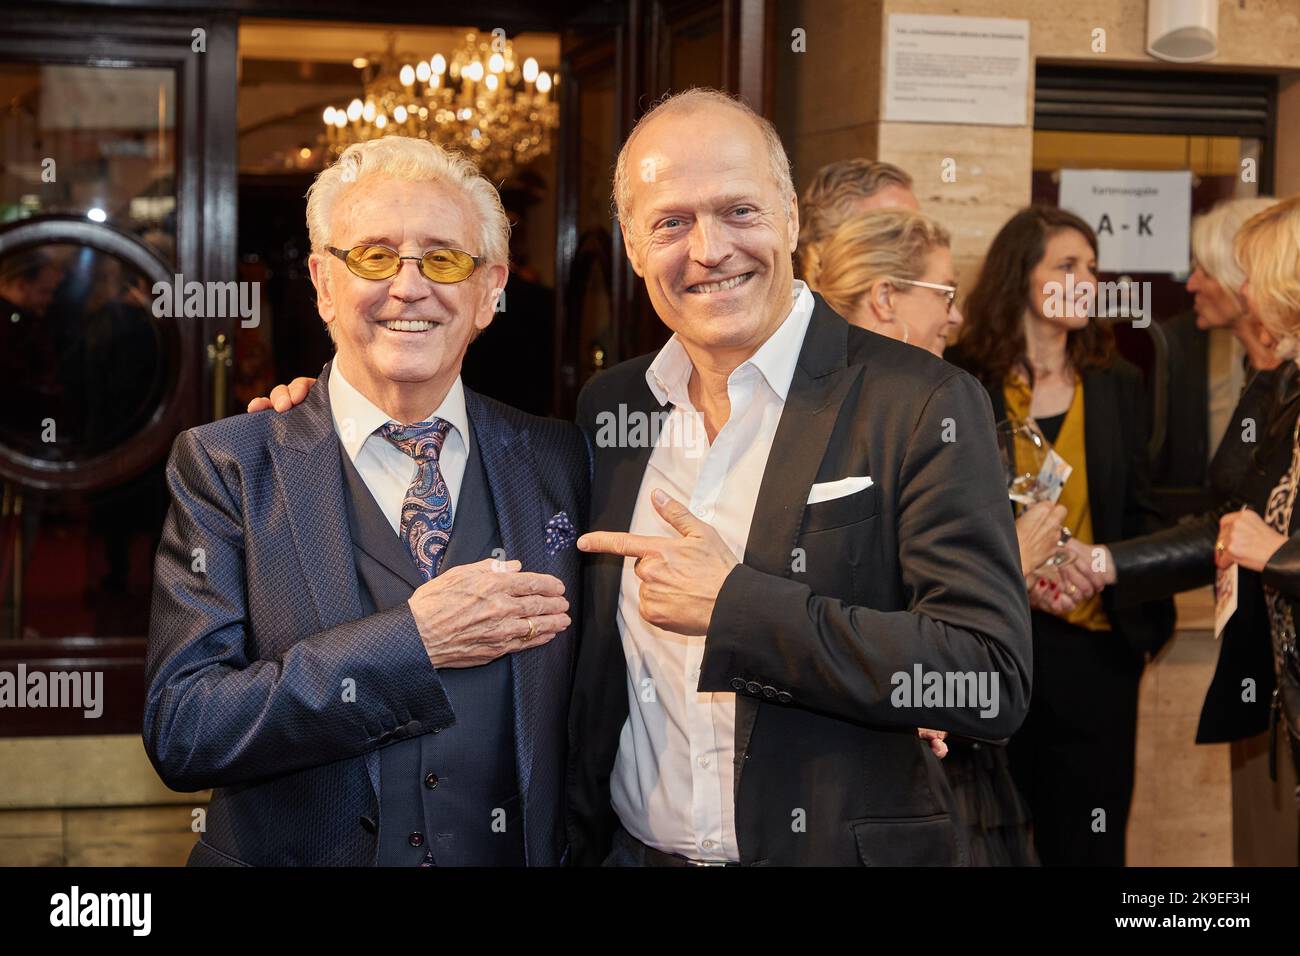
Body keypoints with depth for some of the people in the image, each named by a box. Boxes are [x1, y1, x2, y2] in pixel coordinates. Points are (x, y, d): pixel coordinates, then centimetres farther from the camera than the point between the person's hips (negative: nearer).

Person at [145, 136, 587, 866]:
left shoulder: (559, 463, -3)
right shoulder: (225, 468, -9)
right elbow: (179, 731, -18)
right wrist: (411, 643, -24)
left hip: (518, 855, 2)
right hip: (291, 856, -2)